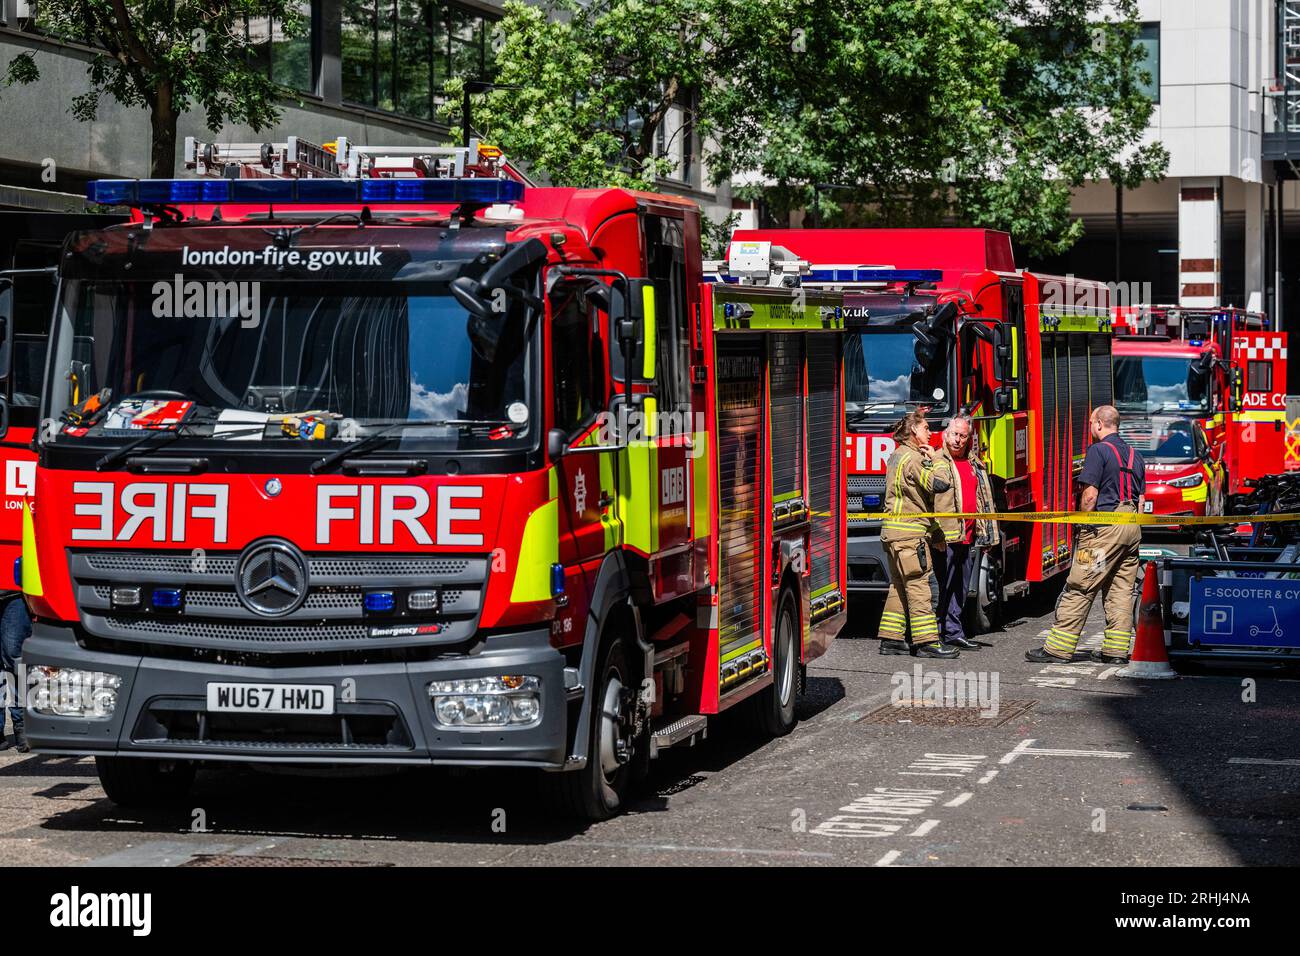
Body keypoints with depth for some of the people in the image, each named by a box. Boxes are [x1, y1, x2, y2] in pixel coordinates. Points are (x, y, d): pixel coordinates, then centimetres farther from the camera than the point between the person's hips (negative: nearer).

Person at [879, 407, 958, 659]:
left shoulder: (897, 456, 17)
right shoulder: (912, 458, -14)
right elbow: (940, 484, -23)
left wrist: (928, 460, 6)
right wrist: (932, 460, -9)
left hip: (893, 531, 10)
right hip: (909, 531, -10)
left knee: (899, 587, 12)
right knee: (918, 586, -9)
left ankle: (891, 638, 14)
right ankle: (926, 642, -9)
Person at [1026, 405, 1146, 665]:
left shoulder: (1098, 450, -7)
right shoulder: (1134, 455, 17)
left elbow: (1090, 494, -13)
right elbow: (1141, 499, 17)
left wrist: (1082, 525, -3)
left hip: (1104, 528, -8)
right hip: (1132, 529, 8)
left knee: (1080, 588, -6)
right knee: (1121, 590, 8)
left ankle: (1058, 648, -6)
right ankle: (1116, 650, 7)